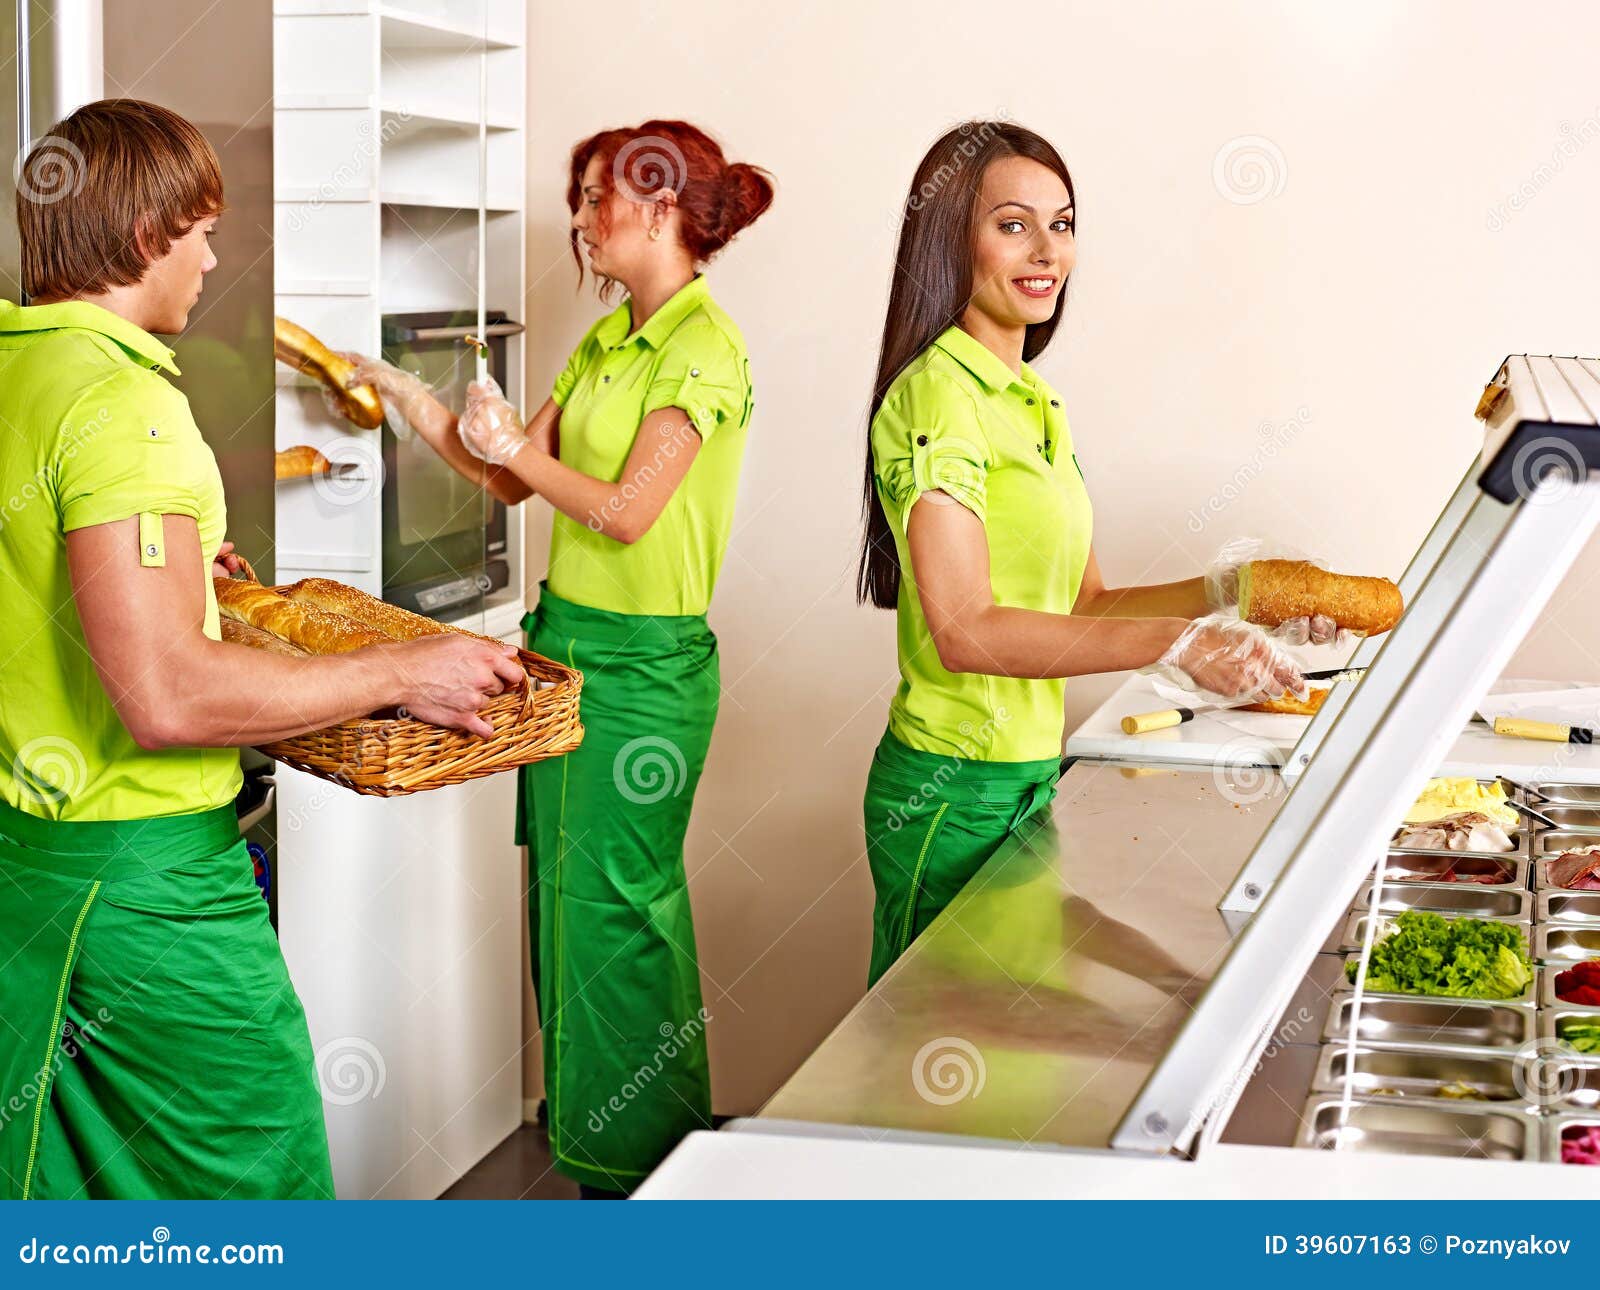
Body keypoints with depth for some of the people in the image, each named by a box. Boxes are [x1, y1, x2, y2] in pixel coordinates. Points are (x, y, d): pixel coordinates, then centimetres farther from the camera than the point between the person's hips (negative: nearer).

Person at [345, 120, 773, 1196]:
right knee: (564, 894, 13)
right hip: (565, 641, 9)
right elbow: (513, 479, 14)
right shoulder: (609, 338, 13)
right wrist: (402, 393, 9)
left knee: (611, 906, -1)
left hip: (643, 662, -9)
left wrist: (515, 446, -10)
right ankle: (586, 1133, 25)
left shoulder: (704, 348, -14)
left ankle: (639, 1161, 13)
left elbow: (627, 509, -20)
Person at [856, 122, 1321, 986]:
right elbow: (964, 630, -23)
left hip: (1029, 775, 8)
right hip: (952, 789, -8)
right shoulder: (936, 397, -15)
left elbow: (1081, 605, 13)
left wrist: (1227, 592, -2)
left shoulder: (1036, 404, 13)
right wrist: (1174, 642, -28)